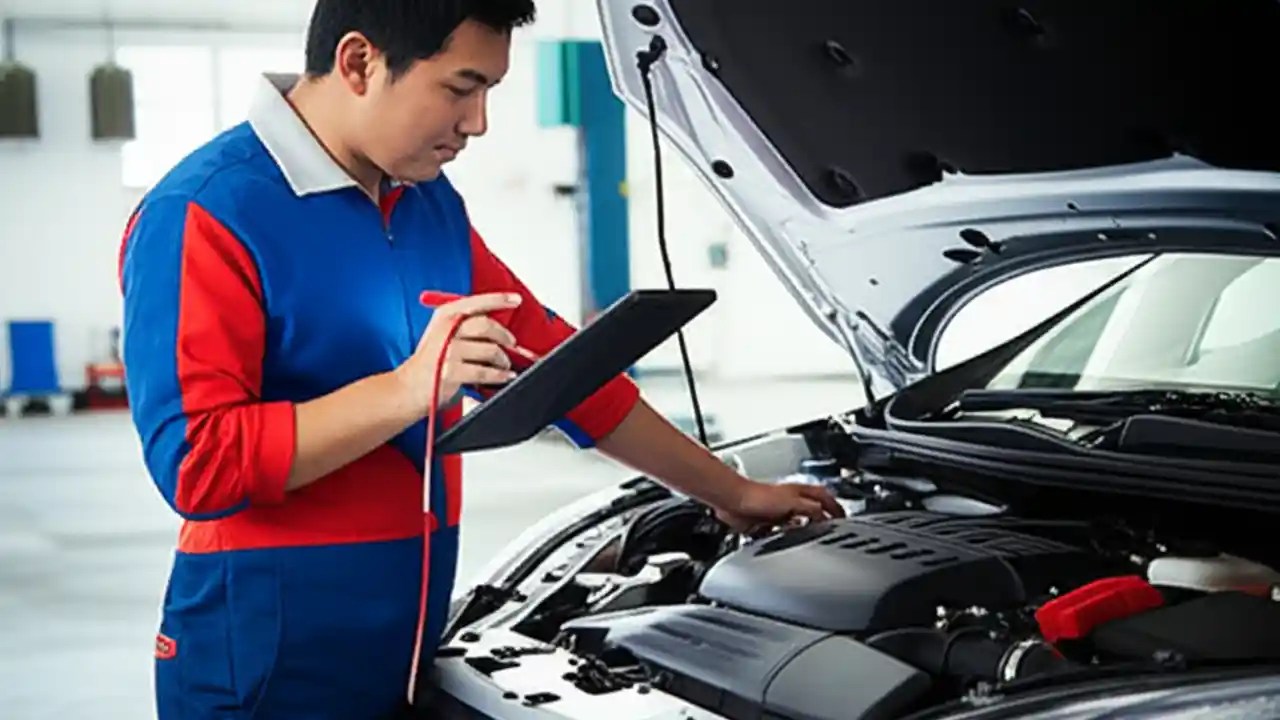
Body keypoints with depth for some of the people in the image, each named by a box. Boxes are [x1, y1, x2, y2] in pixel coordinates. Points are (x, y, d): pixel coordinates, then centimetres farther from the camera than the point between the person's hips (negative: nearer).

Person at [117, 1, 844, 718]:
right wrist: (410, 389, -26)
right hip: (271, 651, -7)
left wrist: (730, 490, 18)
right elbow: (196, 462, -22)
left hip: (408, 640, 8)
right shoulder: (205, 215, -15)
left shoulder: (431, 204, 9)